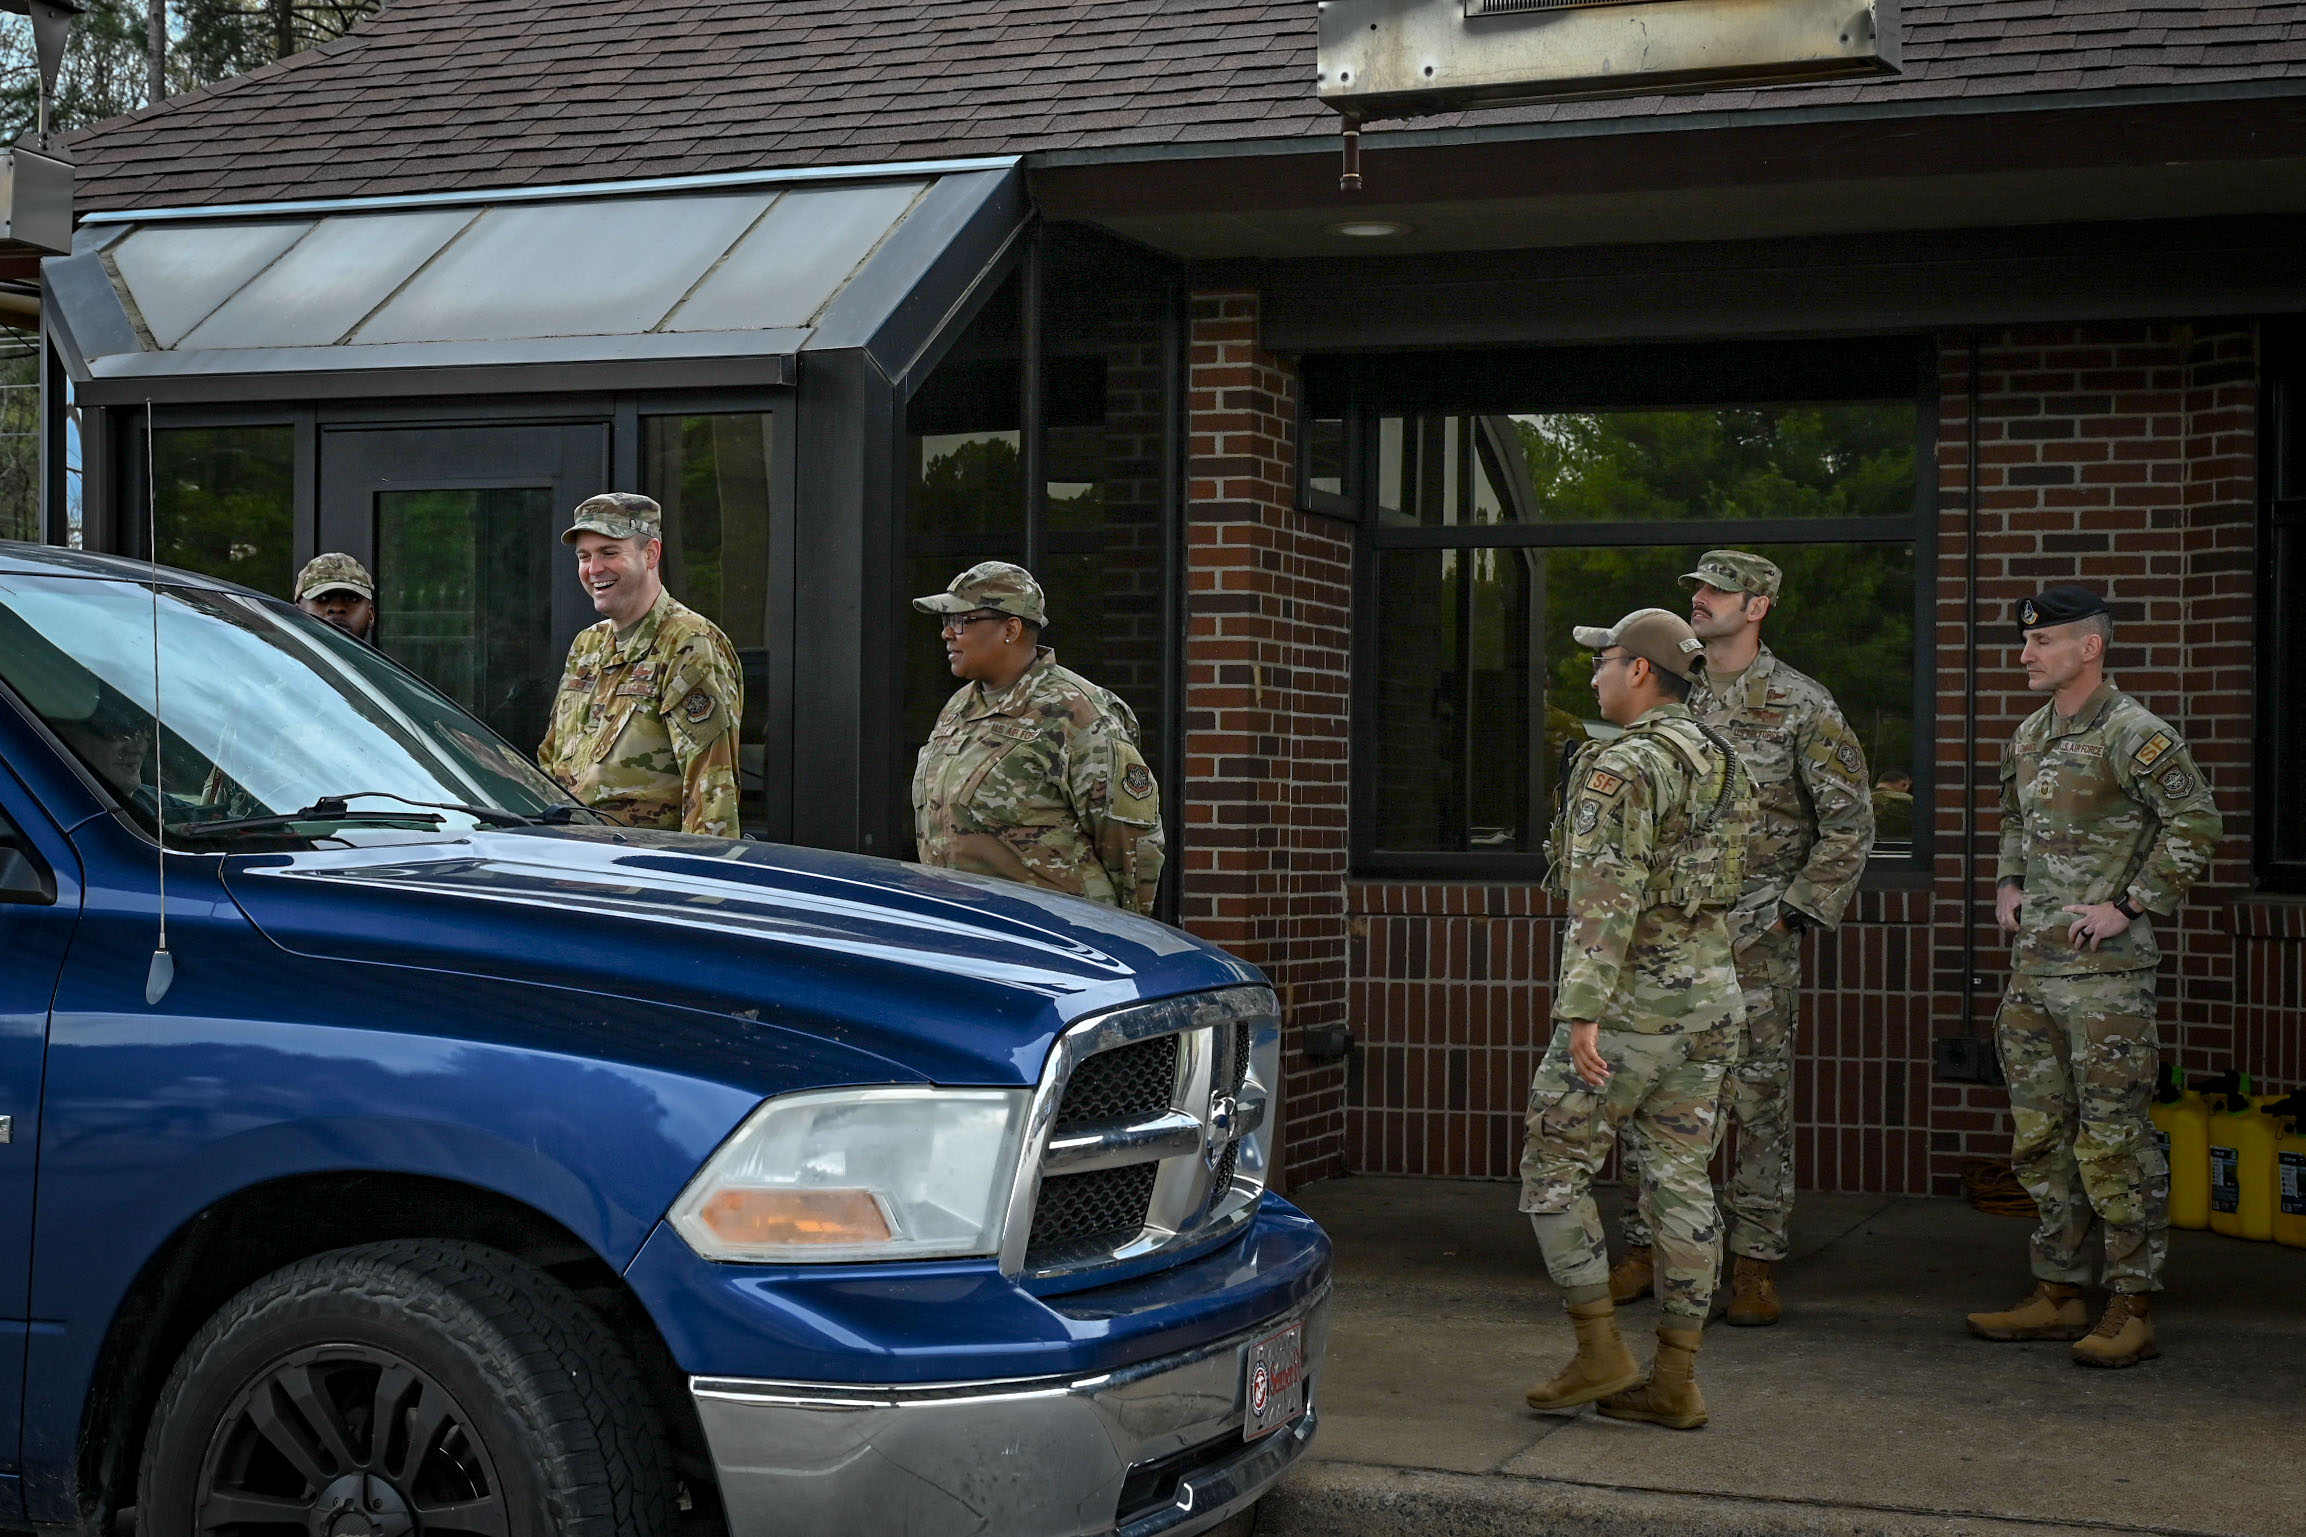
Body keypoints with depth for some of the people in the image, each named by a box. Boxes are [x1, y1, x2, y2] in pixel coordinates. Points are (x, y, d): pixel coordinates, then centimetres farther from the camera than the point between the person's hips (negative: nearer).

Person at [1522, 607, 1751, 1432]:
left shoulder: (1624, 767, -15)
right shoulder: (1722, 762, 13)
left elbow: (1605, 897, -23)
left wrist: (1582, 1011, -26)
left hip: (1632, 1001, -8)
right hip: (1711, 993, 8)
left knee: (1554, 1169, 5)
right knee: (1680, 1184, 8)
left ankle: (1600, 1352, 6)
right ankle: (1675, 1380, 11)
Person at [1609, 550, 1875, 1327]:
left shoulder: (1802, 706, -4)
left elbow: (1850, 825, -3)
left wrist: (1793, 911, -8)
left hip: (1755, 941, -4)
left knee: (1758, 1102, 0)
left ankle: (1754, 1264, 8)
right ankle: (1648, 1247, 16)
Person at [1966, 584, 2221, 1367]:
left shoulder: (2132, 733, -11)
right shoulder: (2029, 735, 14)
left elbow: (2196, 823, -15)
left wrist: (2129, 906, -16)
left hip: (2105, 972, -8)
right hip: (2033, 966, 8)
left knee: (2112, 1141, -5)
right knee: (2040, 1138, 11)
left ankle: (2132, 1311, 2)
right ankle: (2058, 1296, 20)